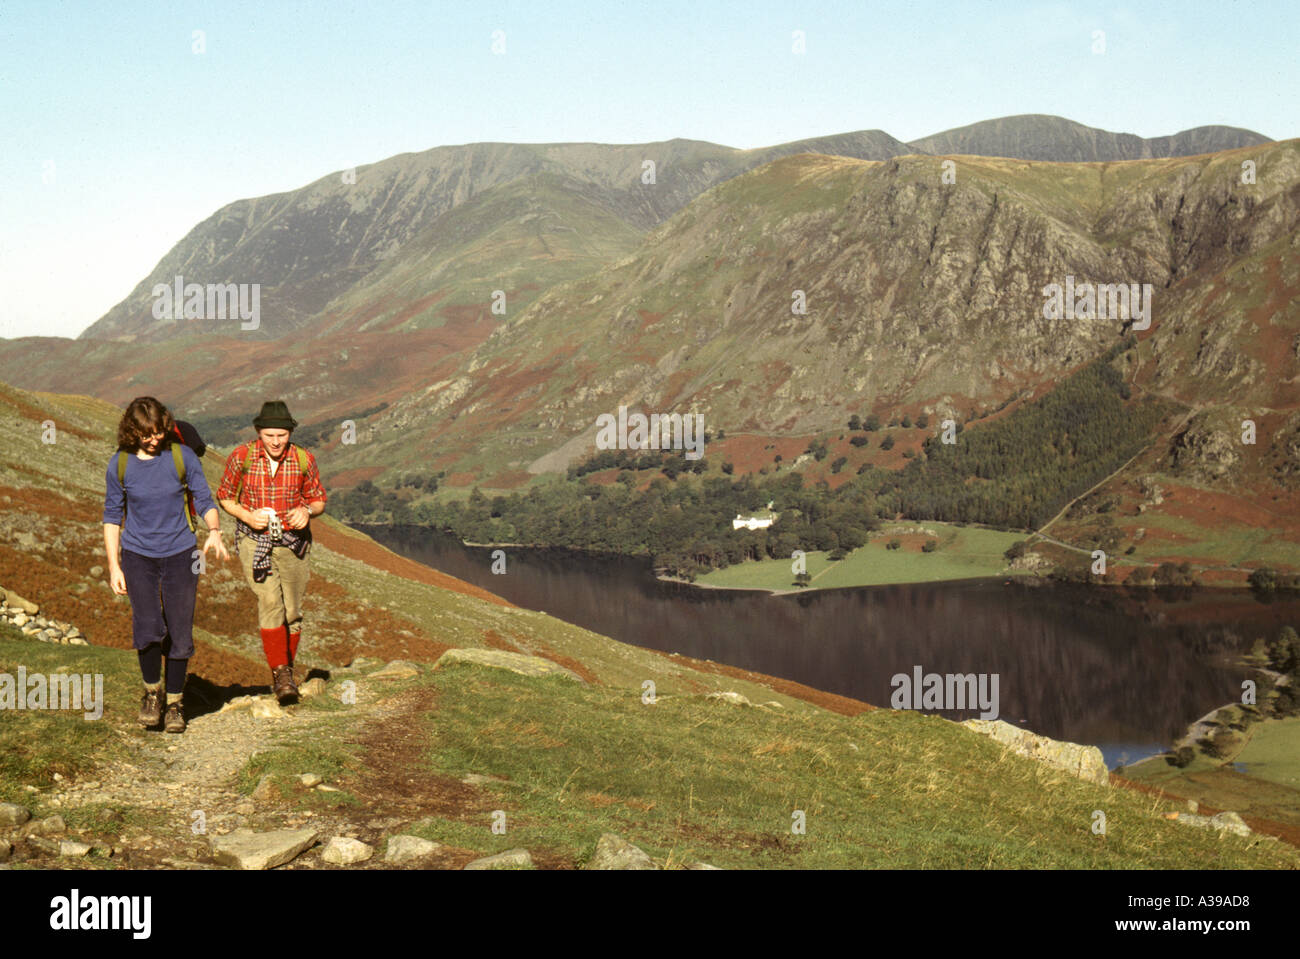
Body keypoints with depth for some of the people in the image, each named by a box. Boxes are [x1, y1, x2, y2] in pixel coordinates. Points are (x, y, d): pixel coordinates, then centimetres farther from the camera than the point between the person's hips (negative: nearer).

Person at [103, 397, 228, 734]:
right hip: (138, 555, 0)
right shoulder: (119, 464, -3)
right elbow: (112, 516, 6)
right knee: (147, 629, -14)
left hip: (180, 554, 0)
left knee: (180, 634, 1)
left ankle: (175, 703, 18)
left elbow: (205, 500, 0)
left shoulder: (182, 456, -5)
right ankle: (151, 691, 11)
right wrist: (114, 566, 2)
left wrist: (215, 532, -21)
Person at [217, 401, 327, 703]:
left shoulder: (304, 460, -5)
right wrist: (247, 516, -13)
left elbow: (318, 499, 8)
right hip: (254, 540, -2)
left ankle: (287, 671, 23)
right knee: (269, 600, -19)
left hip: (292, 542, 2)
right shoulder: (241, 457, -8)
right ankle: (279, 672, -15)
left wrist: (307, 511, -15)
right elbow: (224, 497, 5)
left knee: (292, 610, 4)